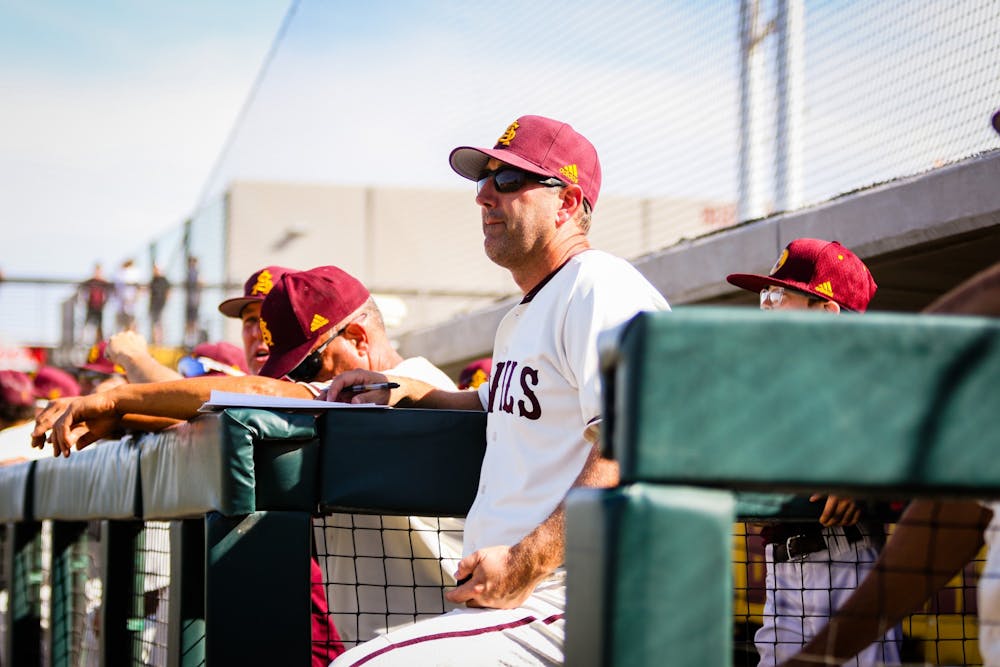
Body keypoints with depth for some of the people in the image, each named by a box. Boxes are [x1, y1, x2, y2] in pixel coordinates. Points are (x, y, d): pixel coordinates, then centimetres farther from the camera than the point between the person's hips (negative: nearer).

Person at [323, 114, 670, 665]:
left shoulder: (602, 289, -9)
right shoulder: (520, 318, 25)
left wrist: (525, 566, -24)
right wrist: (411, 392, 26)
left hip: (554, 605, -10)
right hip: (489, 598, 10)